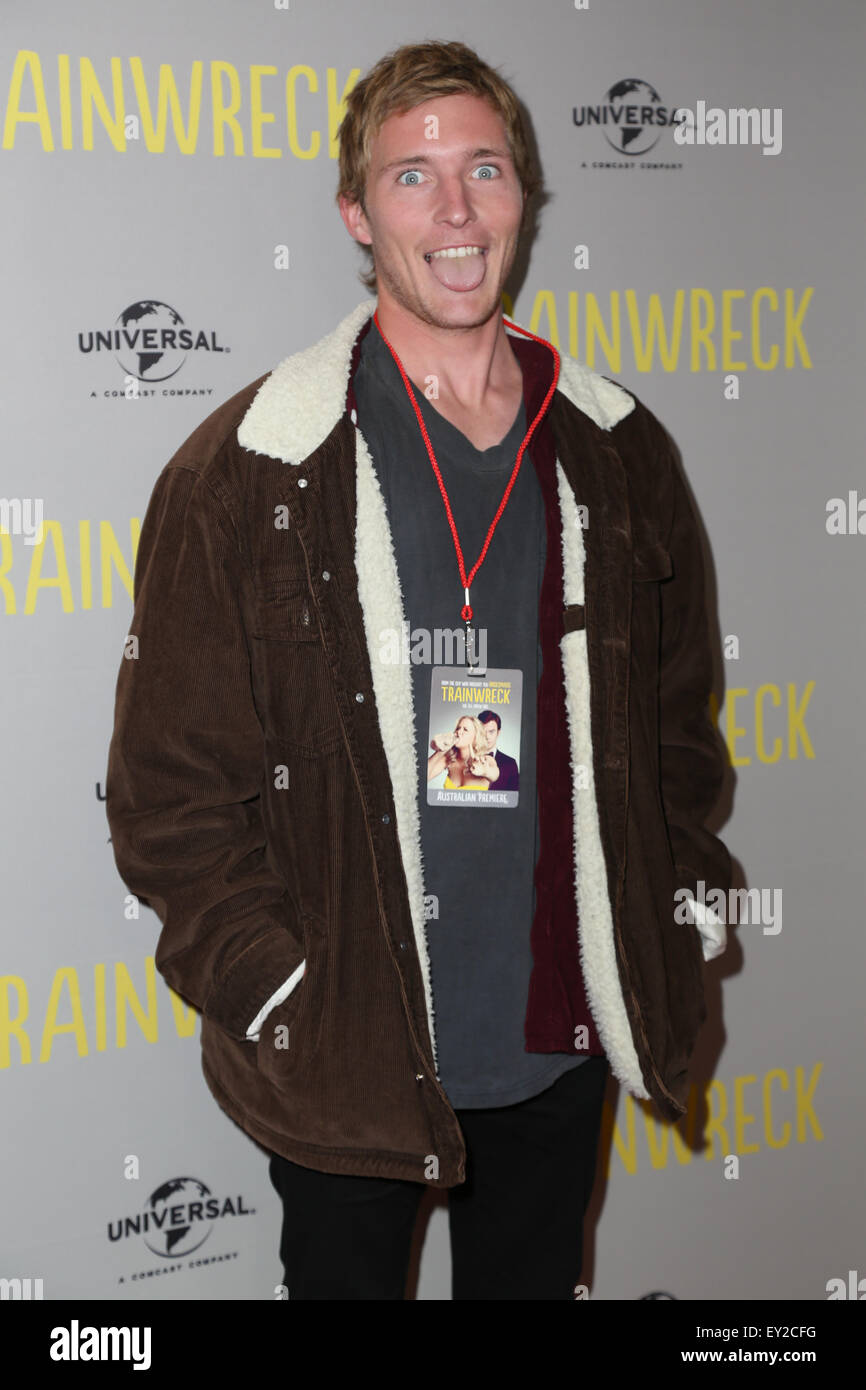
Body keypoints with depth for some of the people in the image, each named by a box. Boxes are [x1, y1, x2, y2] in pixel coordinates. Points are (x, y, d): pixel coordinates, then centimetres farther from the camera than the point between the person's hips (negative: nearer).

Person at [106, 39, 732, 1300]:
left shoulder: (616, 453, 1)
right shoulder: (248, 473, -11)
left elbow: (677, 713, 11)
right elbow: (172, 785, -10)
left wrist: (682, 909, 5)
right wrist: (277, 999, -13)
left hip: (565, 1045, 4)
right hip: (347, 1065, -3)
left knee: (535, 1281, 22)